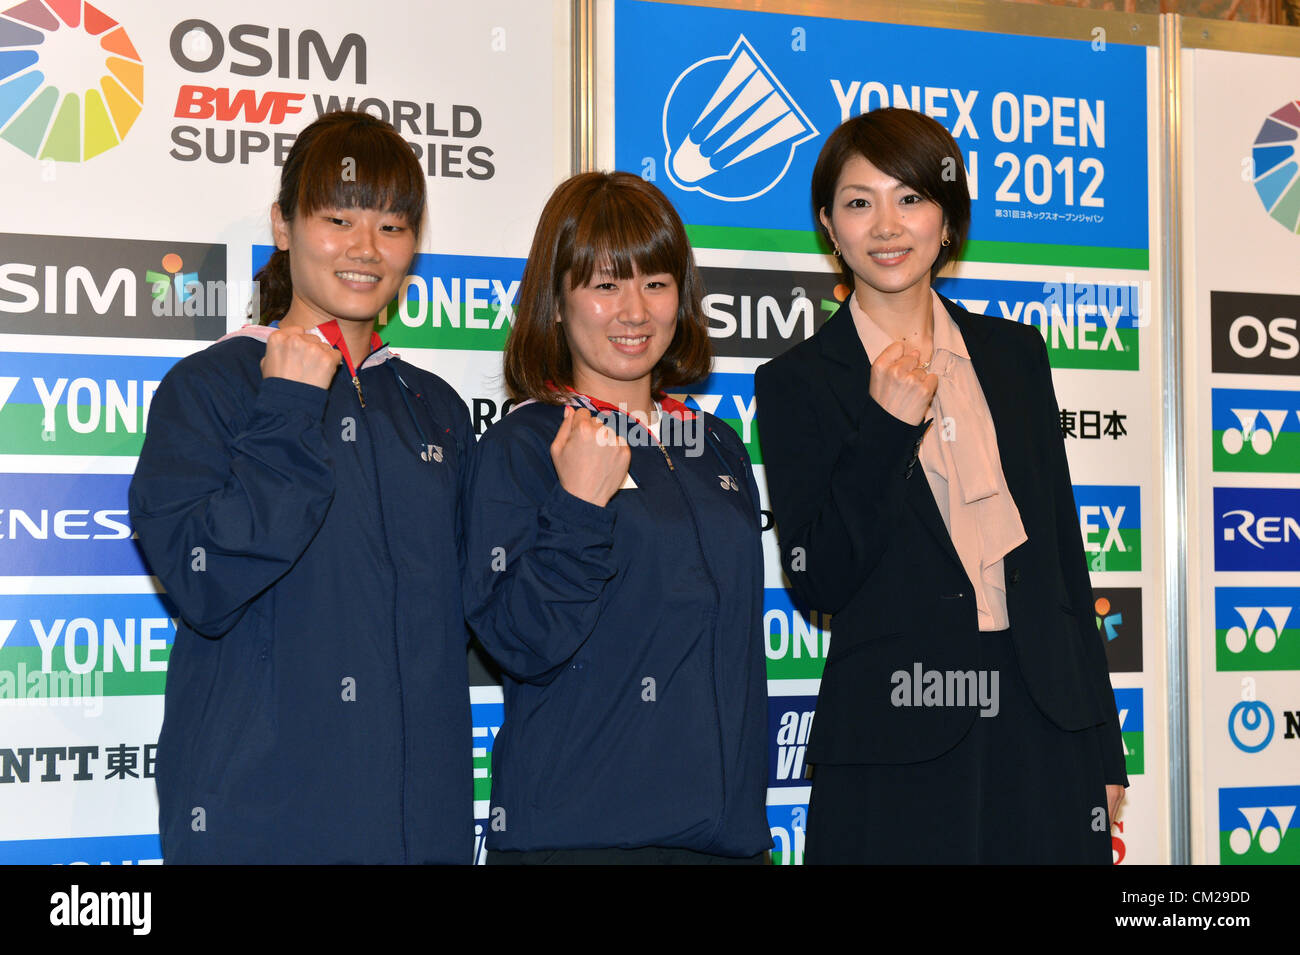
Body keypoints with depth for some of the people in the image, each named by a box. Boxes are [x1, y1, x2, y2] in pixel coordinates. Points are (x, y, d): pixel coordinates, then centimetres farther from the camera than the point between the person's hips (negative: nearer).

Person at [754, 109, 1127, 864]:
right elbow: (817, 584, -6)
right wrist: (886, 428, -15)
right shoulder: (798, 382, 0)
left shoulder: (1015, 354, 11)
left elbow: (1063, 552, 12)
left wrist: (1102, 747, 10)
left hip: (1042, 725, 3)